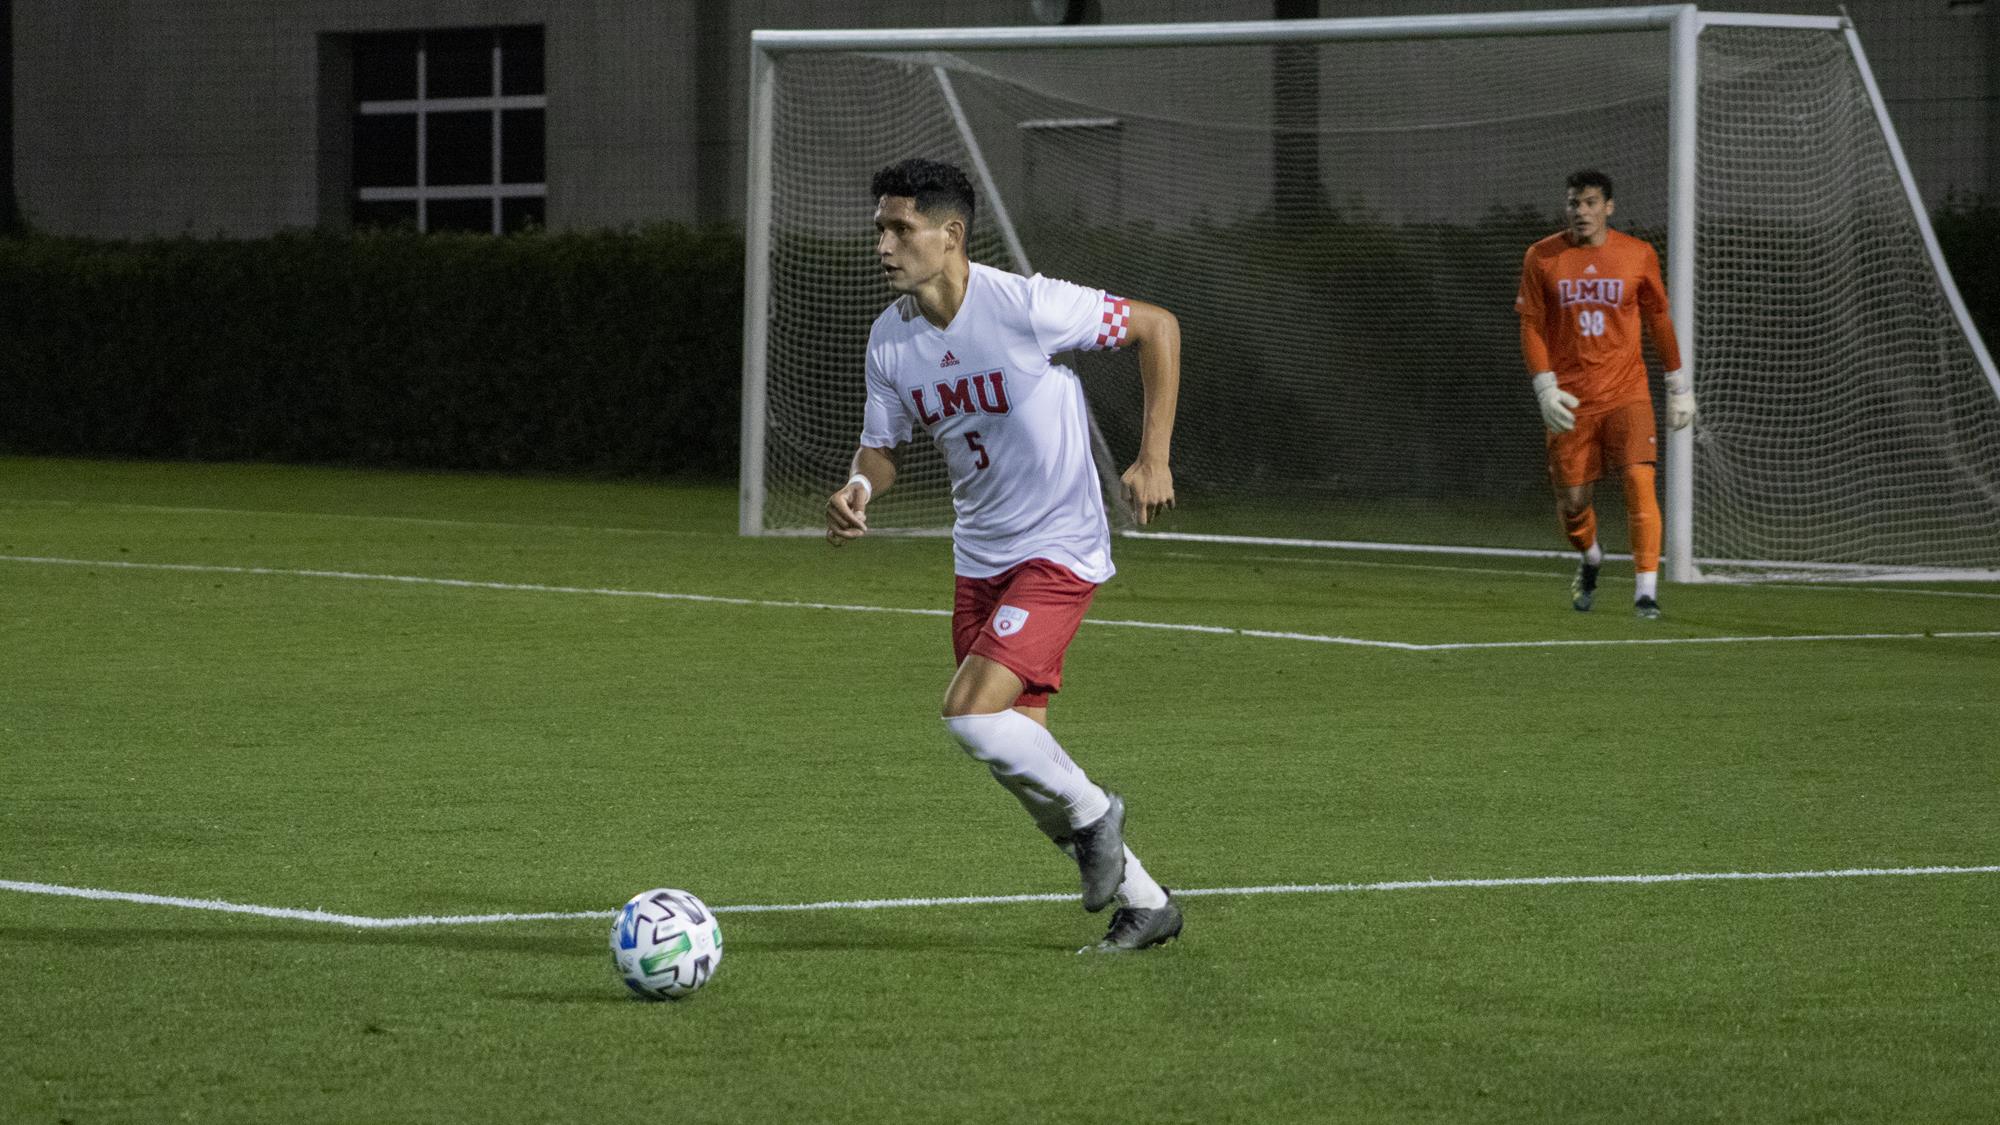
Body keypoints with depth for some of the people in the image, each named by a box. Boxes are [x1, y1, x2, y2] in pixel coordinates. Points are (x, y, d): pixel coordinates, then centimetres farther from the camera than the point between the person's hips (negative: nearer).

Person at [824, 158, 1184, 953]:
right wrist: (859, 490, -15)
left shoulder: (1023, 306, -19)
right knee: (1019, 749, 7)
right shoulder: (890, 337, -1)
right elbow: (883, 447, 9)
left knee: (971, 713, -22)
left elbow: (1156, 327, -9)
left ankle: (1089, 814, 7)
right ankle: (1144, 903, 23)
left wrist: (1153, 459, -11)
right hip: (979, 558, 7)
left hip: (1059, 550, -7)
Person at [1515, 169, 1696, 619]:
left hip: (1627, 394, -1)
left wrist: (1679, 386, 12)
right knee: (1571, 500, 4)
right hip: (1570, 402, 1)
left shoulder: (1638, 255, 1)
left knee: (1639, 481, -18)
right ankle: (1590, 558, 38)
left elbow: (1659, 318, 11)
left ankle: (1646, 590, -16)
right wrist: (1546, 388, -9)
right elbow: (1531, 325, 2)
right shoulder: (1542, 258, 0)